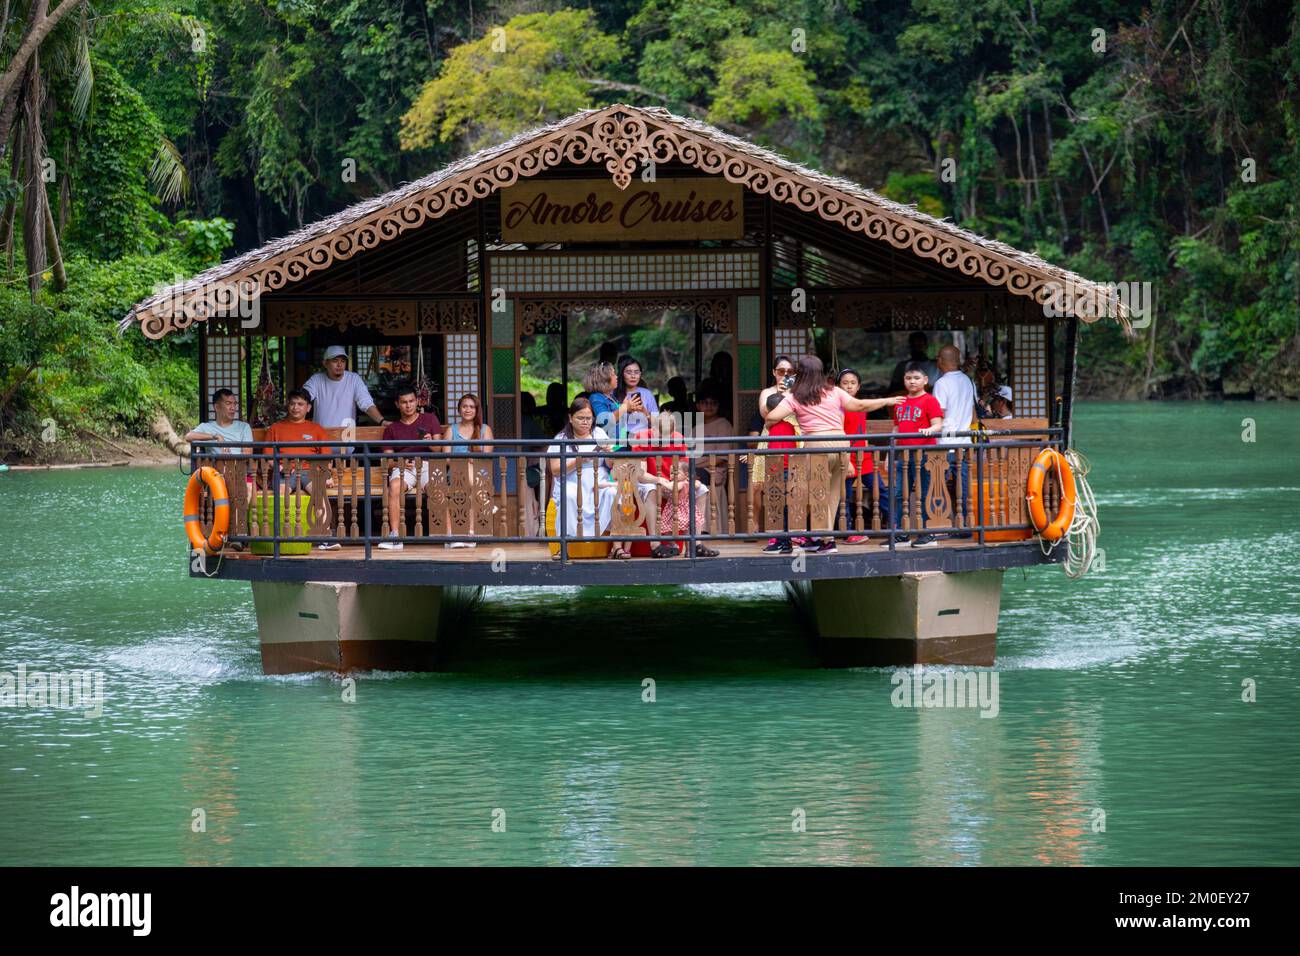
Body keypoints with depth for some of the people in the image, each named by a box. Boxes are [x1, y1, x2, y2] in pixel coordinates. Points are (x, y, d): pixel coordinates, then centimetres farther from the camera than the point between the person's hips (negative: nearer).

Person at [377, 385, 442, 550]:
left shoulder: (430, 419, 20)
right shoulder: (391, 428, 22)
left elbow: (439, 449, 11)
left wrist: (431, 443, -12)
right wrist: (399, 462, -9)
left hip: (427, 464, -1)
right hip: (402, 467, 1)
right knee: (395, 486, -36)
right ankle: (395, 536, -40)